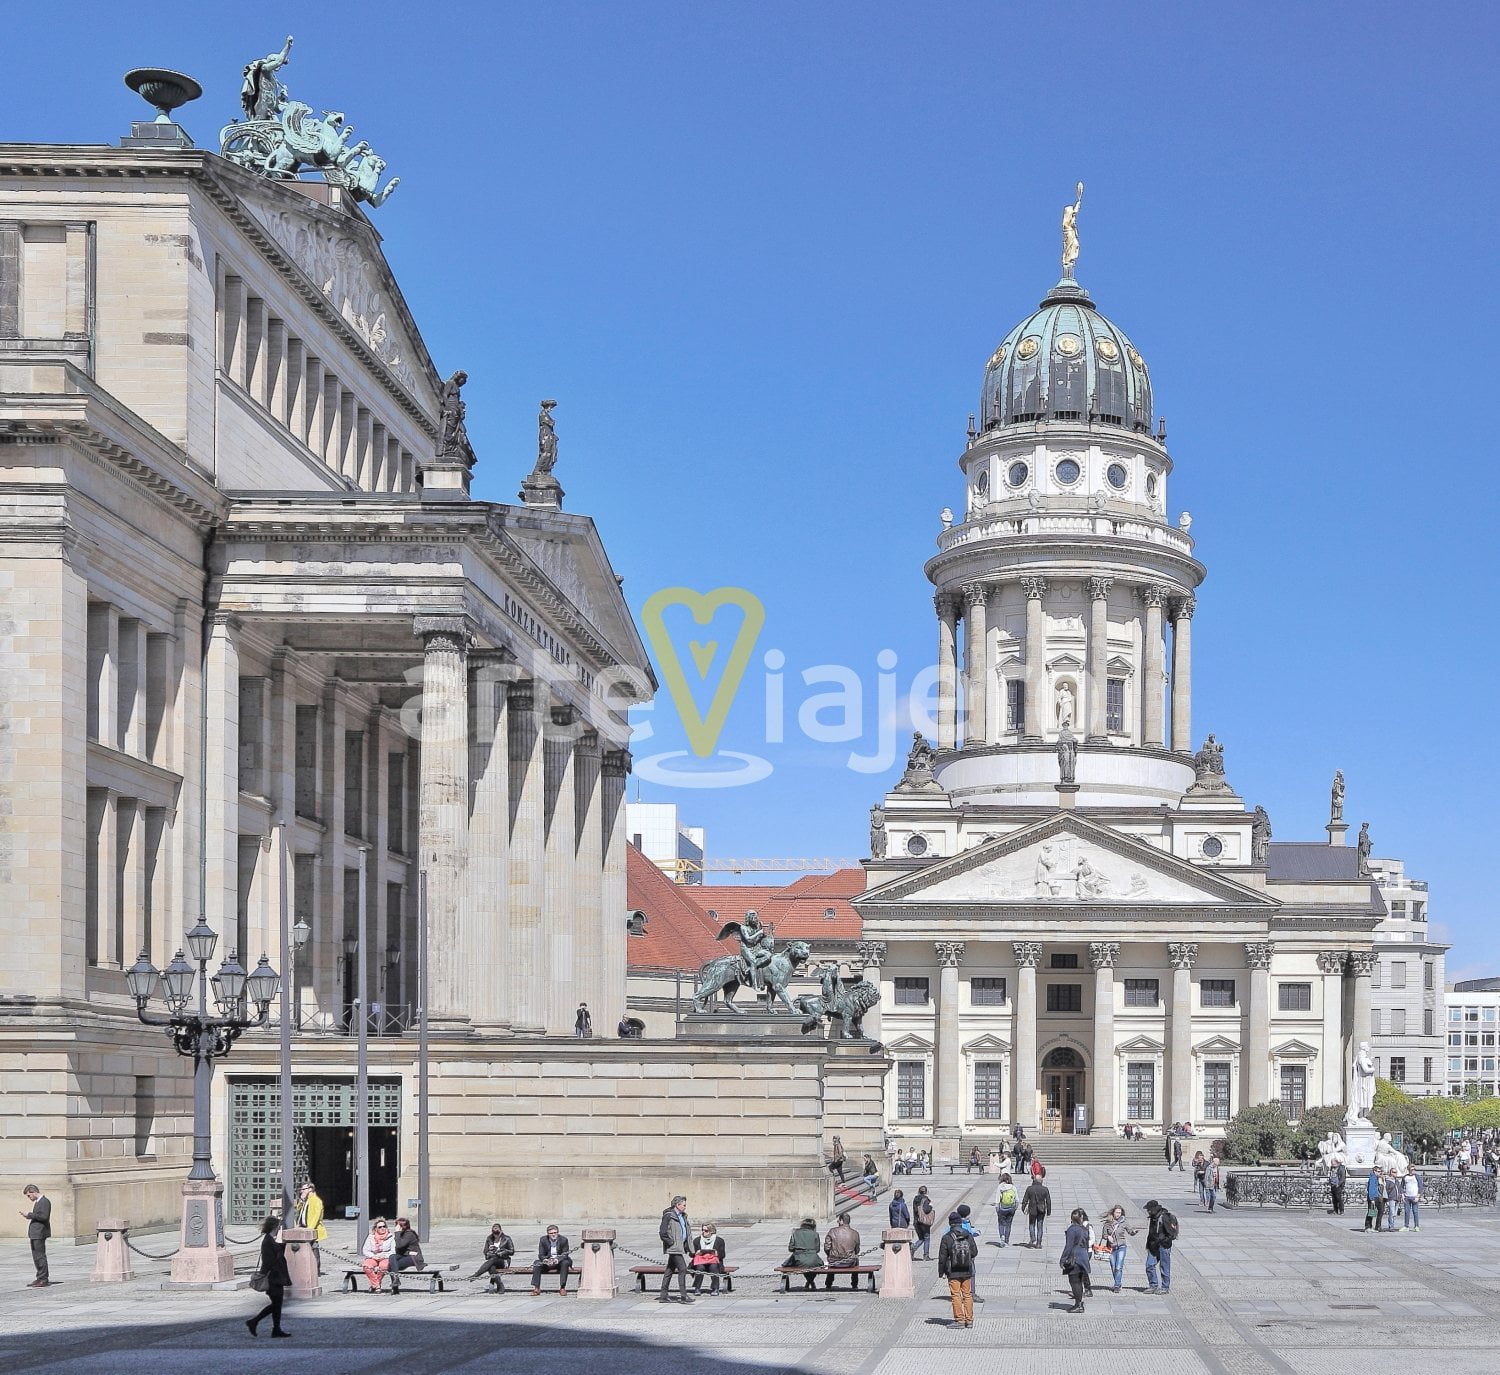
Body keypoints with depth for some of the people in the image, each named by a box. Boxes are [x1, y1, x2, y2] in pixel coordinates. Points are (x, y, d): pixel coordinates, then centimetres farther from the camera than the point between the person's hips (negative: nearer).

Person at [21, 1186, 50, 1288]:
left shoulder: (45, 1201, -12)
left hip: (39, 1233, -10)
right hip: (34, 1233, 10)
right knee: (36, 1256, 13)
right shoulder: (37, 1202, 19)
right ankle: (40, 1279, 20)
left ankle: (43, 1280, -3)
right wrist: (28, 1215, 8)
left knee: (40, 1256, -7)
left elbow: (44, 1216, -22)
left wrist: (30, 1215, -17)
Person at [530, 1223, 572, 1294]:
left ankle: (562, 1287, -31)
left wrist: (557, 1260, -34)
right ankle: (536, 1288, -25)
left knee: (565, 1263, -32)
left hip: (559, 1262, -1)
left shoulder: (563, 1240, -8)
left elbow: (565, 1255, -12)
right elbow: (541, 1255, -7)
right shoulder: (543, 1240, -5)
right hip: (547, 1262, 1)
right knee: (537, 1264, -25)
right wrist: (545, 1260, -31)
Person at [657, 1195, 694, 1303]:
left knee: (670, 1270, 11)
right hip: (674, 1248, -9)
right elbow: (662, 1232, -18)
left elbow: (688, 1230, 29)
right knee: (682, 1269, -13)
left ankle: (663, 1295, 15)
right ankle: (683, 1296, -12)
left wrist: (687, 1243, 17)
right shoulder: (668, 1216, -13)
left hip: (680, 1247, 9)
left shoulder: (683, 1216, 15)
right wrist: (671, 1242, -15)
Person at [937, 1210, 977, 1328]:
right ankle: (969, 1320, 12)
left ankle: (959, 1320, -1)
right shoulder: (968, 1236, -1)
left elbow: (942, 1256, -7)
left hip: (953, 1272, -4)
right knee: (967, 1294, 10)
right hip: (967, 1270, 4)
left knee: (956, 1295, 1)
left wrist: (941, 1272, 1)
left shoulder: (947, 1238, -10)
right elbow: (975, 1252, 3)